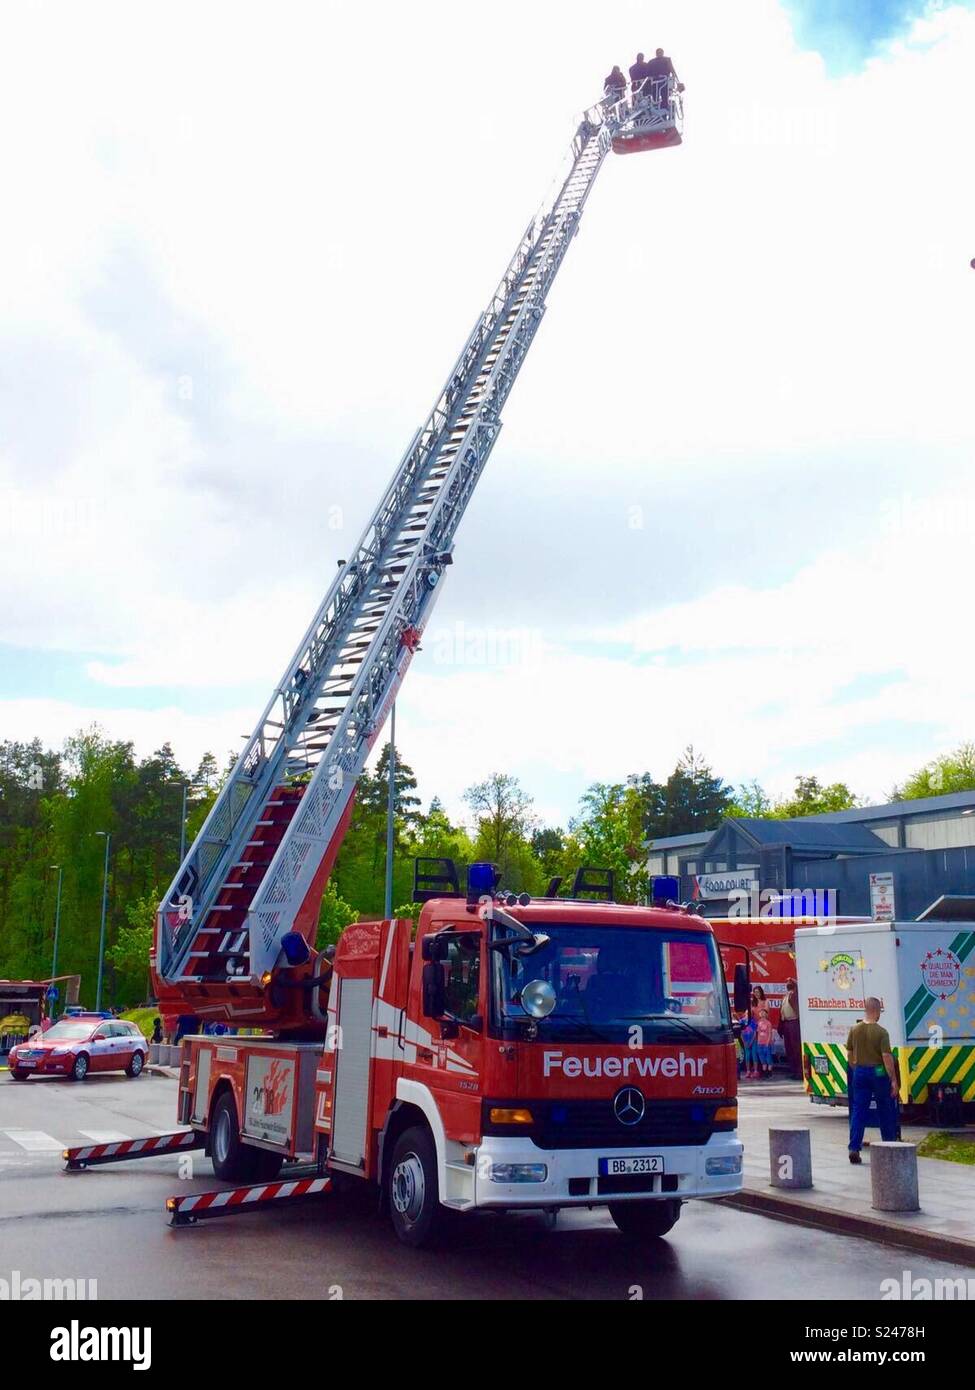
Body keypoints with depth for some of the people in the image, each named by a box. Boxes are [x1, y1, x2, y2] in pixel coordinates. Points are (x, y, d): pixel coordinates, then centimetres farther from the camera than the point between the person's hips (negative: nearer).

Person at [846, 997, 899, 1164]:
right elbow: (887, 1057, -17)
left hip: (860, 1072, 4)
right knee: (885, 1112, 13)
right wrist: (893, 1080, -11)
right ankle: (889, 1146, 24)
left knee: (858, 1111, 3)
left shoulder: (855, 1030, 1)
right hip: (878, 1072, -3)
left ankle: (854, 1148, -6)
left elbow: (849, 1054, 9)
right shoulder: (881, 1032, -14)